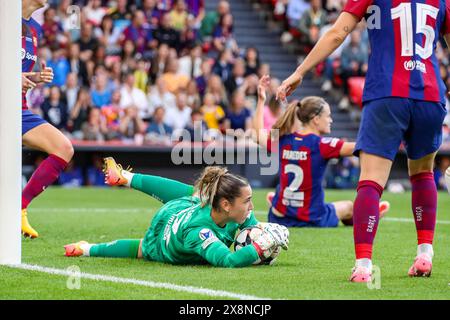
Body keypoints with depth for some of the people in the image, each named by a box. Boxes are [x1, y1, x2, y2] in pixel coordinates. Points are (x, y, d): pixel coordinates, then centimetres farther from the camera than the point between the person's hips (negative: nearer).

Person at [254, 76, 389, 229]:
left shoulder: (282, 141, -2)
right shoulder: (321, 144, -18)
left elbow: (258, 133, 18)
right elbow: (356, 147, -25)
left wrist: (261, 100, 23)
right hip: (312, 220, -3)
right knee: (348, 207, 28)